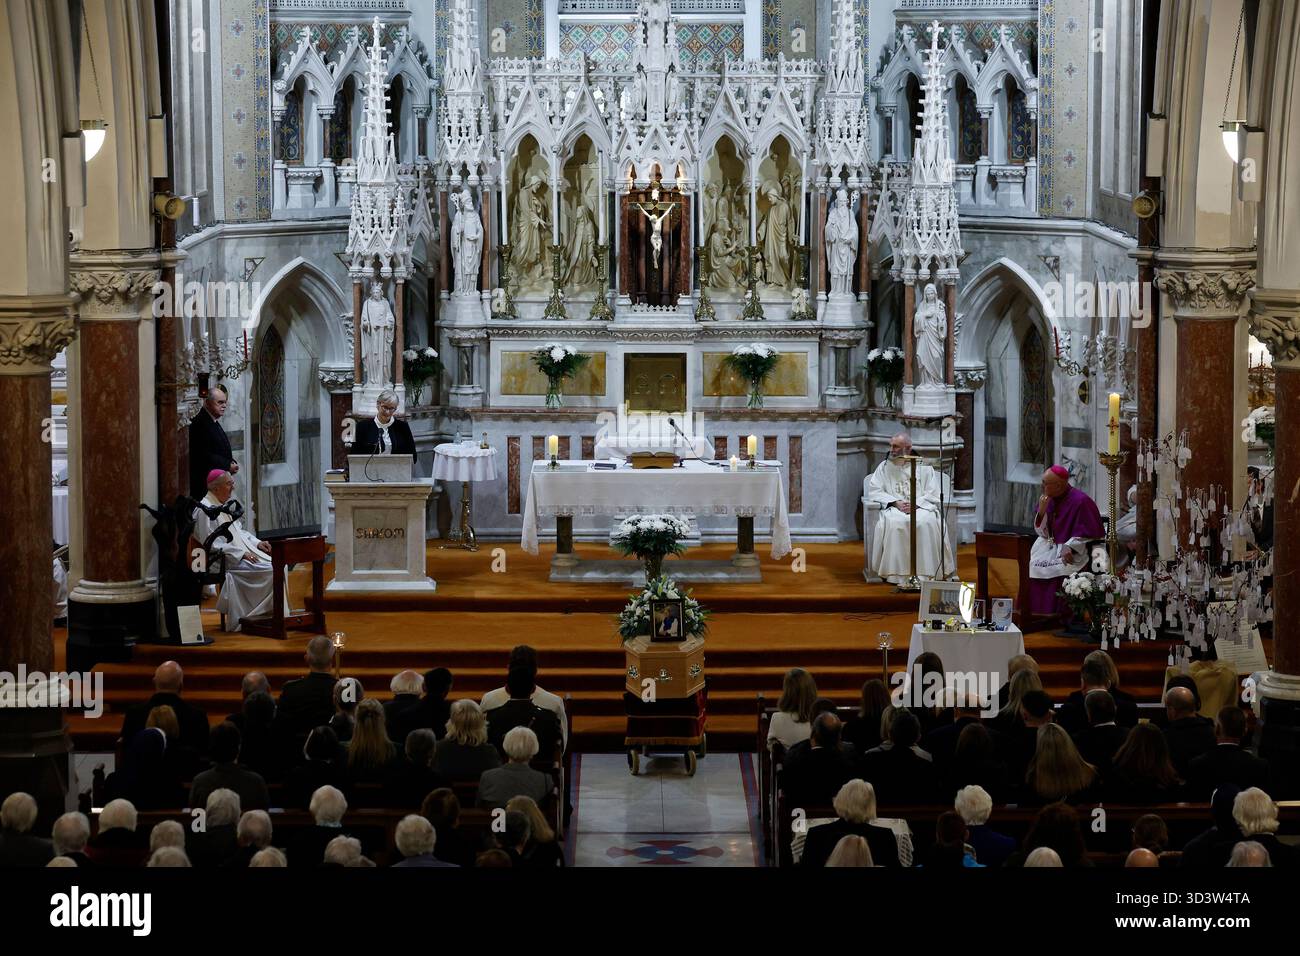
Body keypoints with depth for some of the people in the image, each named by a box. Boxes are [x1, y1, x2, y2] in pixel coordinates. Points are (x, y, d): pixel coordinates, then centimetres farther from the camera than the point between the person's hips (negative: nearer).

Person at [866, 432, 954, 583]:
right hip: (894, 508, 0)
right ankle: (896, 574, -34)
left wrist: (916, 503, -12)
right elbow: (874, 491, 6)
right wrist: (896, 502, -9)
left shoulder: (924, 467, 12)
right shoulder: (884, 467, 15)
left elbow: (934, 494, 6)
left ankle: (925, 573, -31)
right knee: (894, 523, -36)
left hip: (921, 507, 0)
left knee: (926, 522, -35)